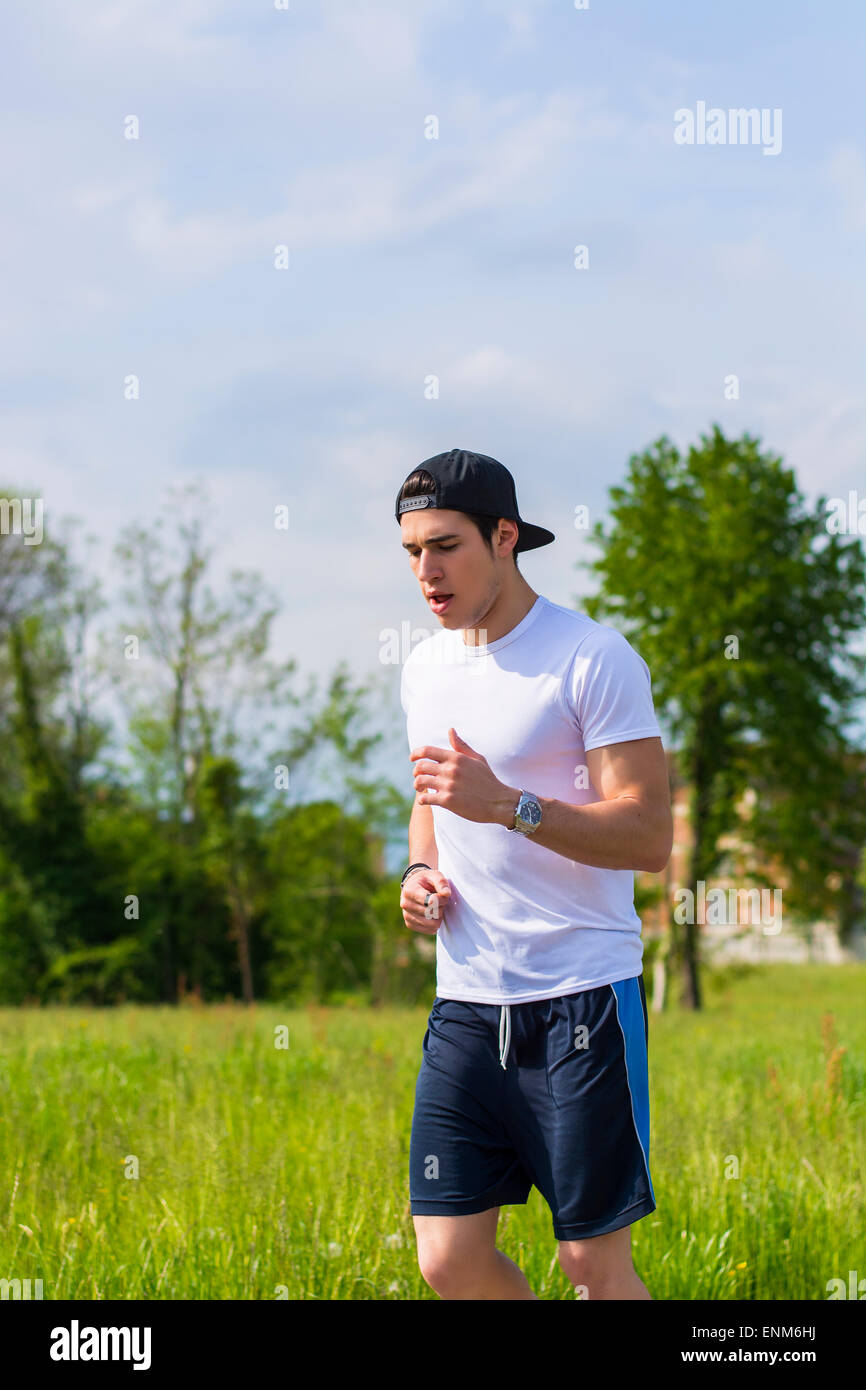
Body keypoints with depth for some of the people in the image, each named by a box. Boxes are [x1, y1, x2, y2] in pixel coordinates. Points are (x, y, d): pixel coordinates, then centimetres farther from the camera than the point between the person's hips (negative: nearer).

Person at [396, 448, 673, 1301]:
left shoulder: (593, 659, -9)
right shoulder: (424, 668, 13)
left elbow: (649, 837, -13)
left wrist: (507, 804, -24)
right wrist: (420, 872, 7)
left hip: (582, 1000, -6)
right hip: (465, 1004, 6)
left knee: (594, 1263, -2)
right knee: (448, 1259, 1)